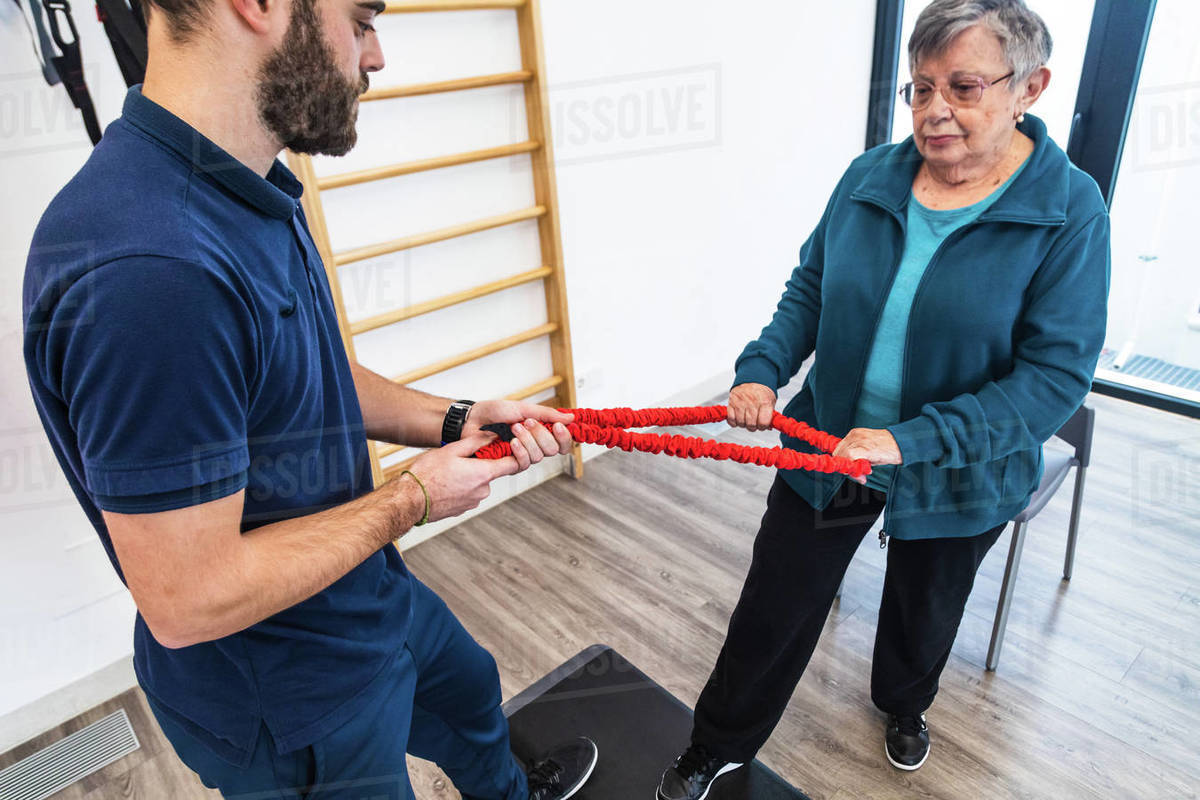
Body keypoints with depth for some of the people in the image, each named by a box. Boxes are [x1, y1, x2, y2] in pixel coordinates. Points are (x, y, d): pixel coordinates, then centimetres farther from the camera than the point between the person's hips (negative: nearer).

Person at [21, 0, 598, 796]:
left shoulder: (251, 195, -3)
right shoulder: (148, 268, -36)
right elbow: (189, 599, -31)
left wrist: (453, 421, -5)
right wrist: (411, 499, -20)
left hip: (373, 599, 10)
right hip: (290, 698, -9)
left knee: (469, 688, 33)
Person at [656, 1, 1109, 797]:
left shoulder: (1068, 212, -16)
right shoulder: (870, 178, -7)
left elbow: (1057, 374, -20)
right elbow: (810, 291, 1)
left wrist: (910, 441, -30)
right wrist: (761, 370, -17)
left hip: (954, 477, -1)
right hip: (826, 450, 2)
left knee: (922, 614, 26)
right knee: (773, 608, 12)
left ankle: (904, 707, 61)